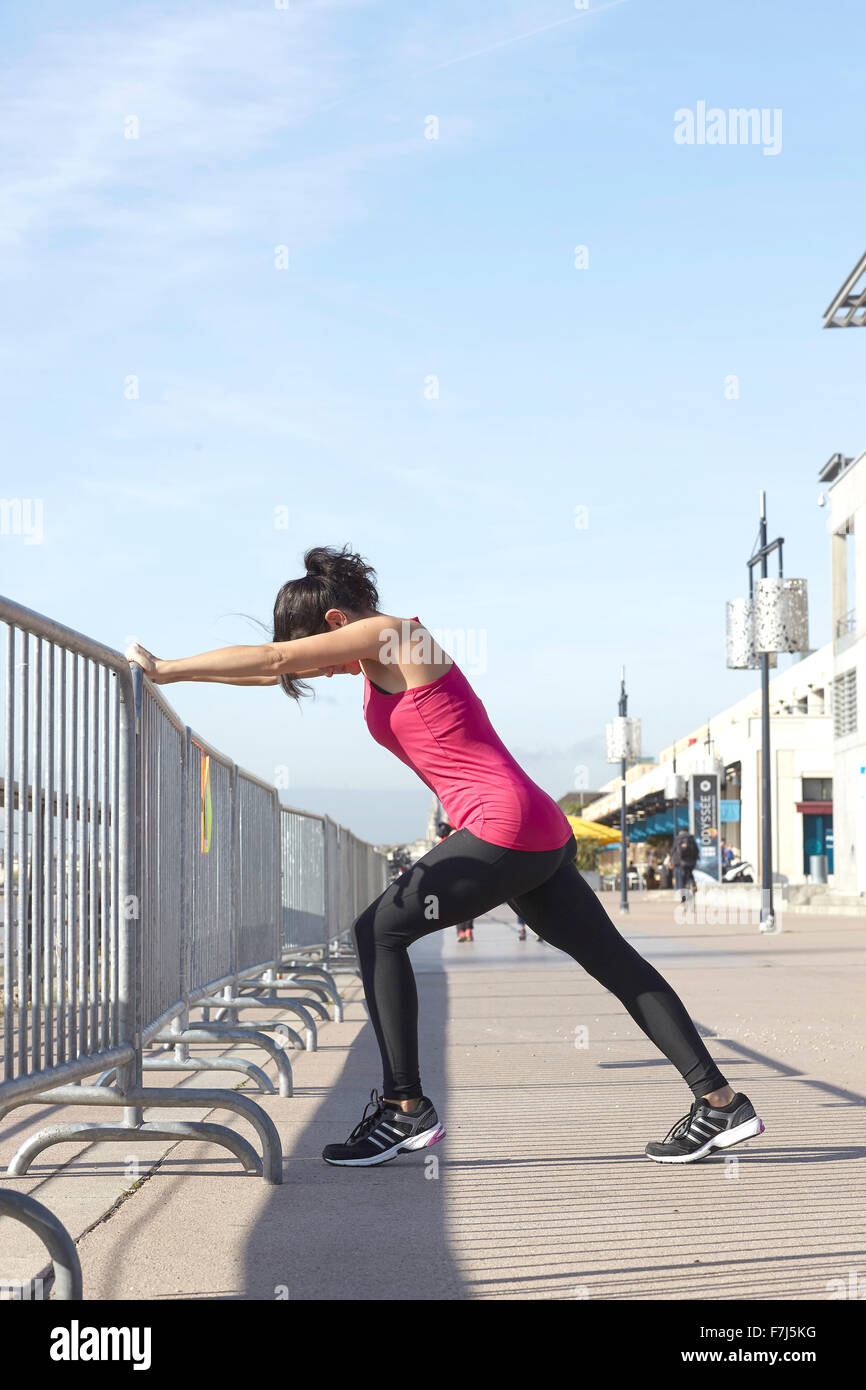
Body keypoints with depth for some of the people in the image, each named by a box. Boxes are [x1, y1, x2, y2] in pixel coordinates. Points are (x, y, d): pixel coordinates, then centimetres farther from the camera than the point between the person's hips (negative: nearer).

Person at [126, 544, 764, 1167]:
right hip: (541, 833, 10)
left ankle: (407, 1108, -4)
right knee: (614, 962, 9)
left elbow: (271, 658, -6)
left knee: (380, 930, -5)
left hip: (505, 826, -10)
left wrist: (165, 669, 2)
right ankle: (721, 1102, 11)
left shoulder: (391, 633, -5)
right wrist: (171, 668, 23)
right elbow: (278, 668, 26)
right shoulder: (378, 655, 21)